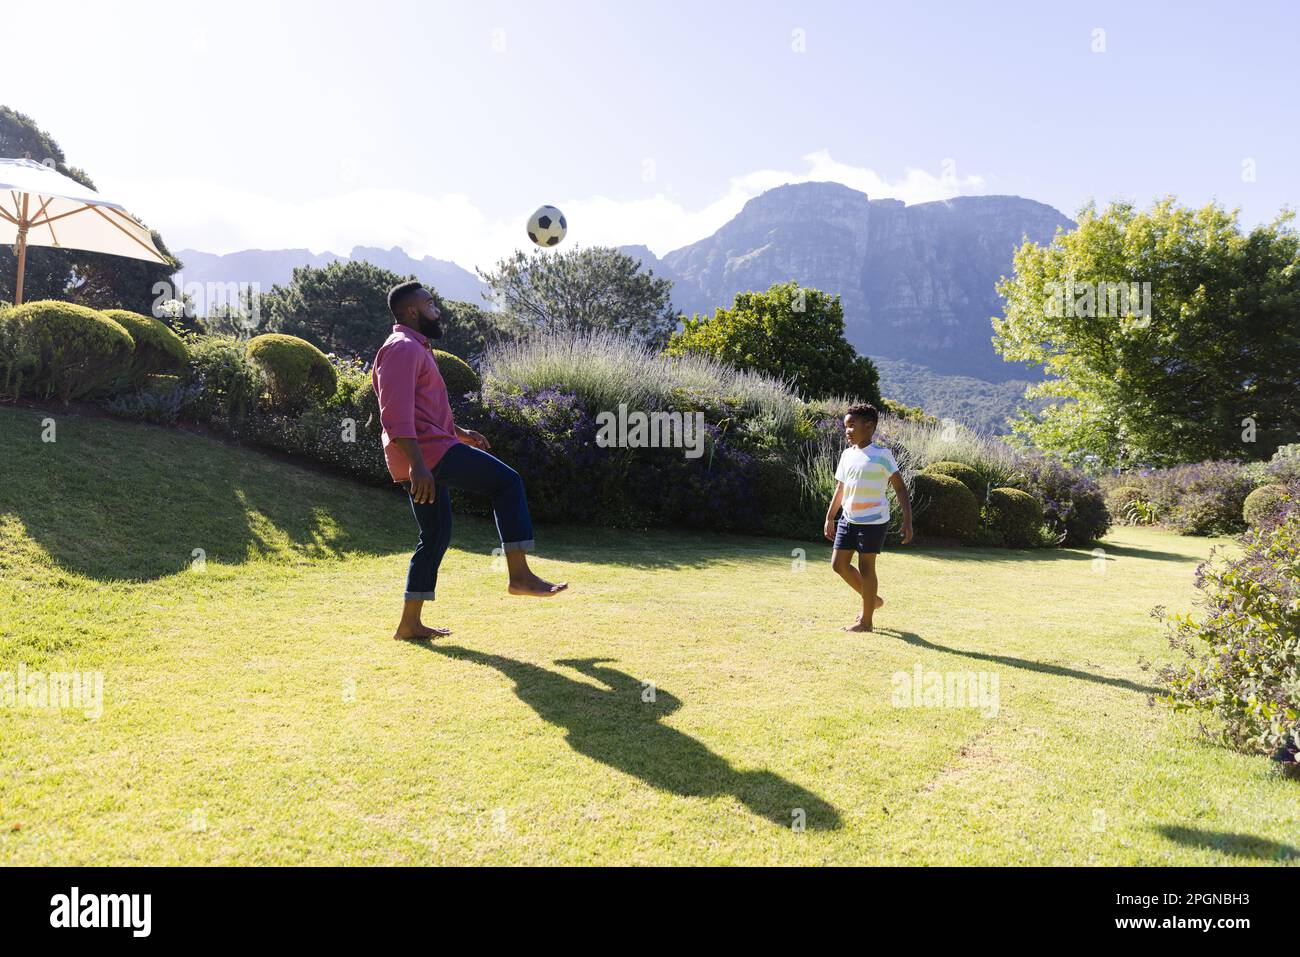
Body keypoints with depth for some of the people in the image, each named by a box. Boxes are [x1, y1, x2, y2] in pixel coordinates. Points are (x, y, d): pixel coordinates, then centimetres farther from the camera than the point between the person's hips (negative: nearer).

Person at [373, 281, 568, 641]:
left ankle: (409, 624, 16)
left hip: (426, 454, 11)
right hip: (427, 449, -11)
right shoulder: (403, 348, -9)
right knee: (507, 481, -12)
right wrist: (417, 465, -28)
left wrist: (459, 432, 26)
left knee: (435, 537, 12)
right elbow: (397, 414, -21)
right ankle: (519, 575, -15)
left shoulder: (414, 349, 25)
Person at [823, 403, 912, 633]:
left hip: (873, 521, -7)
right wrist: (830, 518, 17)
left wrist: (907, 521, -18)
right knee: (839, 563, 7)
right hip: (848, 519, 7)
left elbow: (900, 488, -11)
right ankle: (872, 599, 28)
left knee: (866, 567, -1)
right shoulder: (847, 454, 9)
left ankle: (866, 621, 11)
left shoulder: (882, 455, -11)